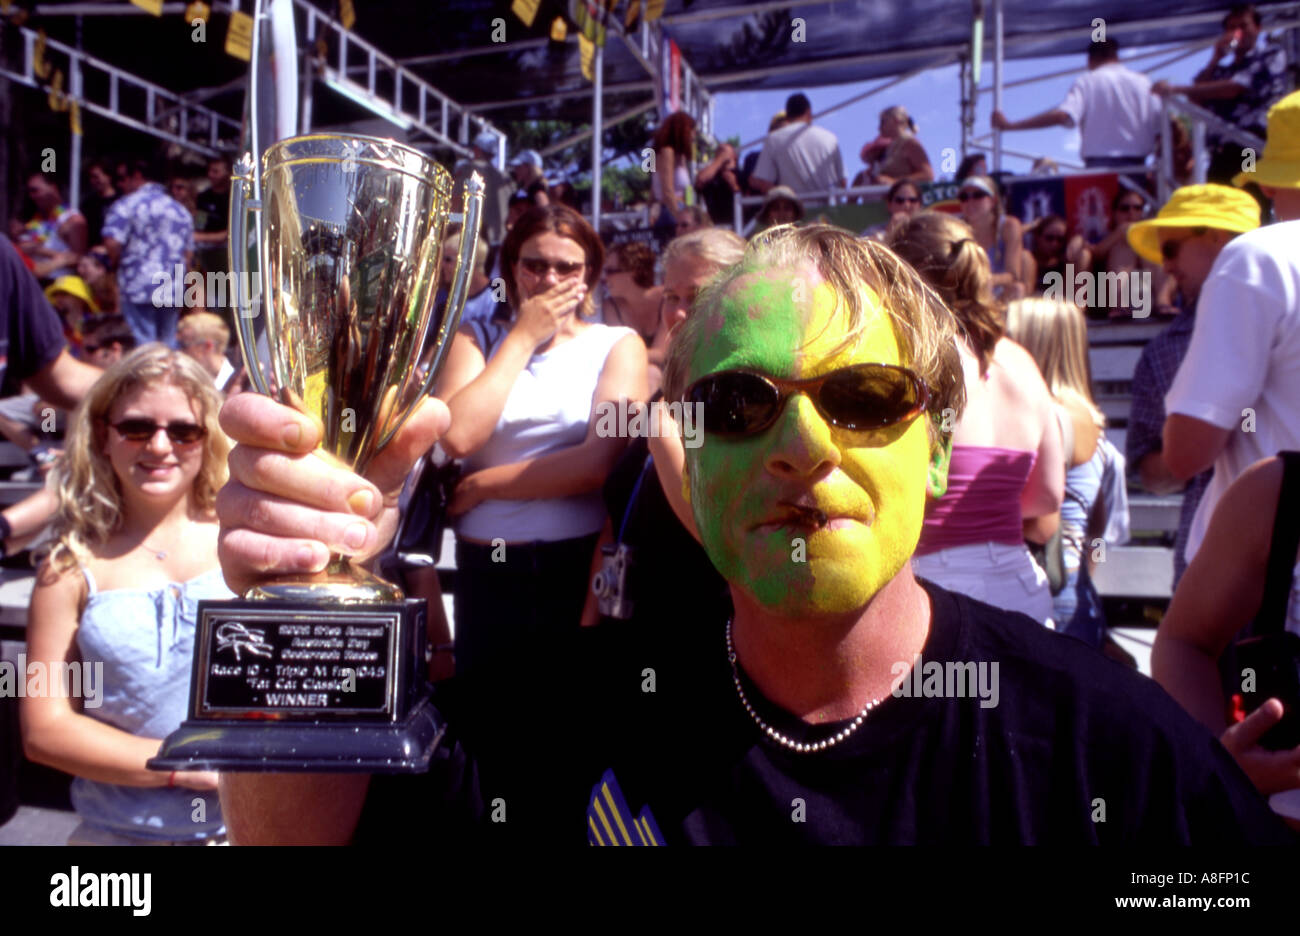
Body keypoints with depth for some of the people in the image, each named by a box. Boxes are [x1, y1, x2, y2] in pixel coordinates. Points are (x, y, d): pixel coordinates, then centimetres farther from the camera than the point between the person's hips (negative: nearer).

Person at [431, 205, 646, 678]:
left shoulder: (619, 345, 1)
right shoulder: (476, 339, 7)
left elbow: (600, 461, -14)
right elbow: (458, 436, -12)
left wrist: (481, 485, -7)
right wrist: (524, 337, -6)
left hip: (581, 566, -1)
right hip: (486, 569, 2)